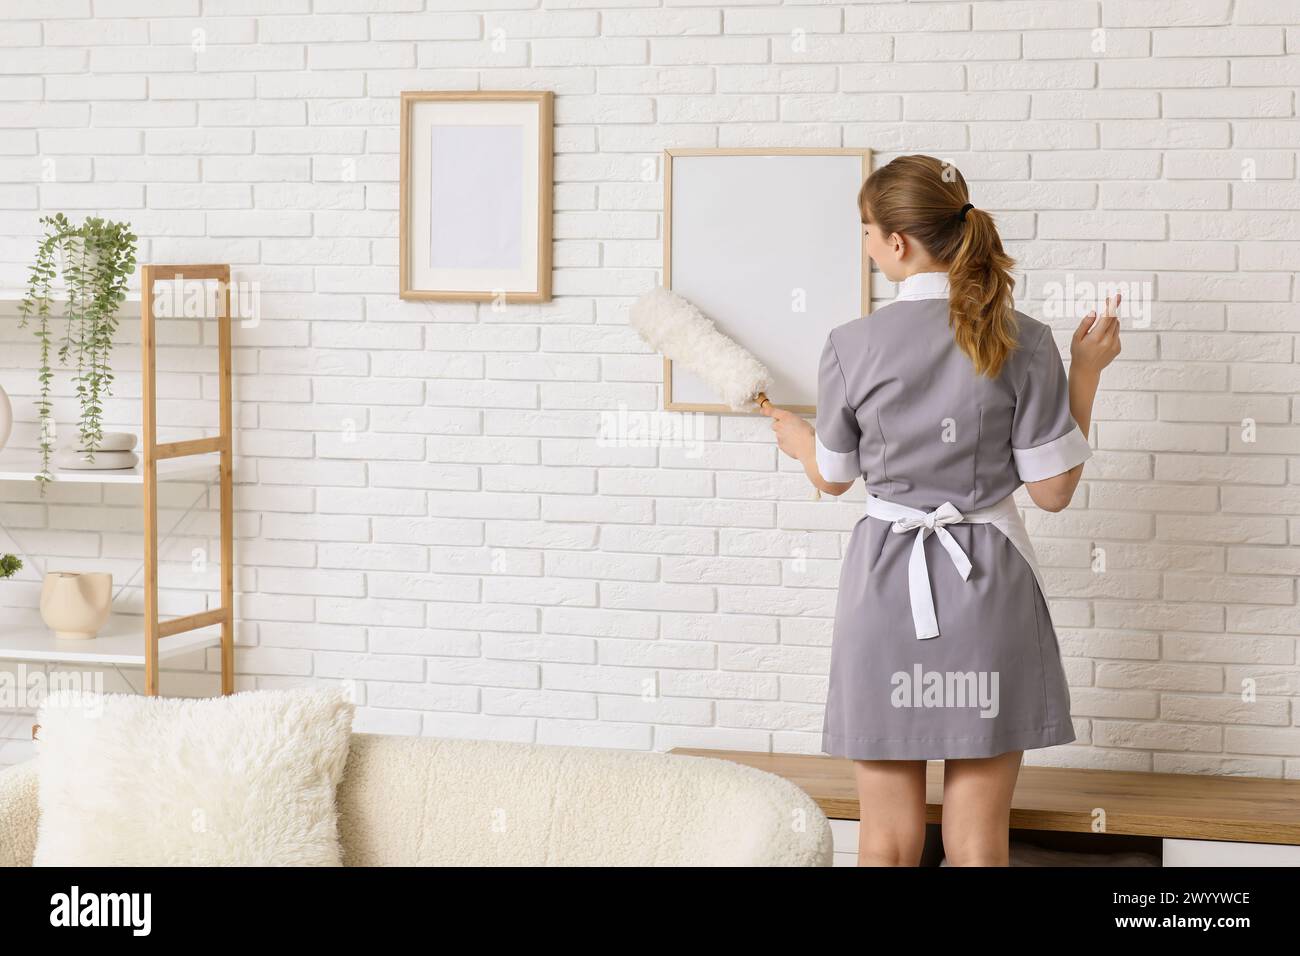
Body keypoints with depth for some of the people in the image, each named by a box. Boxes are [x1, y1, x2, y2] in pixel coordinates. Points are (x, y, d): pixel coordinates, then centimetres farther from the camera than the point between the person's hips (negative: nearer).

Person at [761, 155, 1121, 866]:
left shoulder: (852, 346, -7)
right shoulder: (1023, 341, -7)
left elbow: (833, 477, 7)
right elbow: (1053, 490, -4)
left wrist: (797, 438, 30)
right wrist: (1086, 372, 6)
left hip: (885, 583, 0)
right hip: (989, 591, 0)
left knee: (888, 841, 9)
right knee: (978, 845, 7)